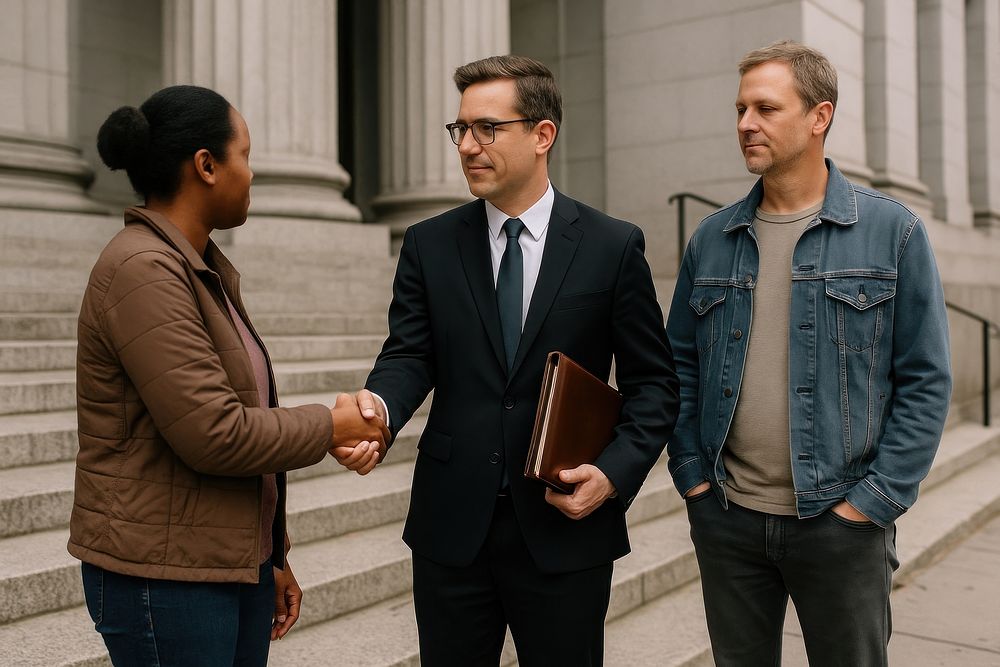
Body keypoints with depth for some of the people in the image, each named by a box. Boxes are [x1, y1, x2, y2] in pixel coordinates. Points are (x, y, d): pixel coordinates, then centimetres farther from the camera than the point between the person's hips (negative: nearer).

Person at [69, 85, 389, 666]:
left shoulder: (205, 270, 12)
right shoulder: (143, 270, -16)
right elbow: (213, 434, -22)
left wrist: (274, 559, 17)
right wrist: (330, 427, -8)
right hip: (166, 573, -8)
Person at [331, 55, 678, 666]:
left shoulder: (614, 246, -2)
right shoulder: (429, 244, 4)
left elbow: (653, 382, 1)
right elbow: (410, 354, -3)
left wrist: (616, 472, -13)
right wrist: (379, 405, -25)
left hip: (566, 530, -1)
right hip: (452, 529, 2)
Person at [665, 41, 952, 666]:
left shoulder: (894, 232, -4)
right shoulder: (713, 238, 5)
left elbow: (926, 381, -5)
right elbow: (683, 366, 9)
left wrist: (874, 500, -9)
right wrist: (692, 474, 1)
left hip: (841, 522, -2)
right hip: (725, 520, 3)